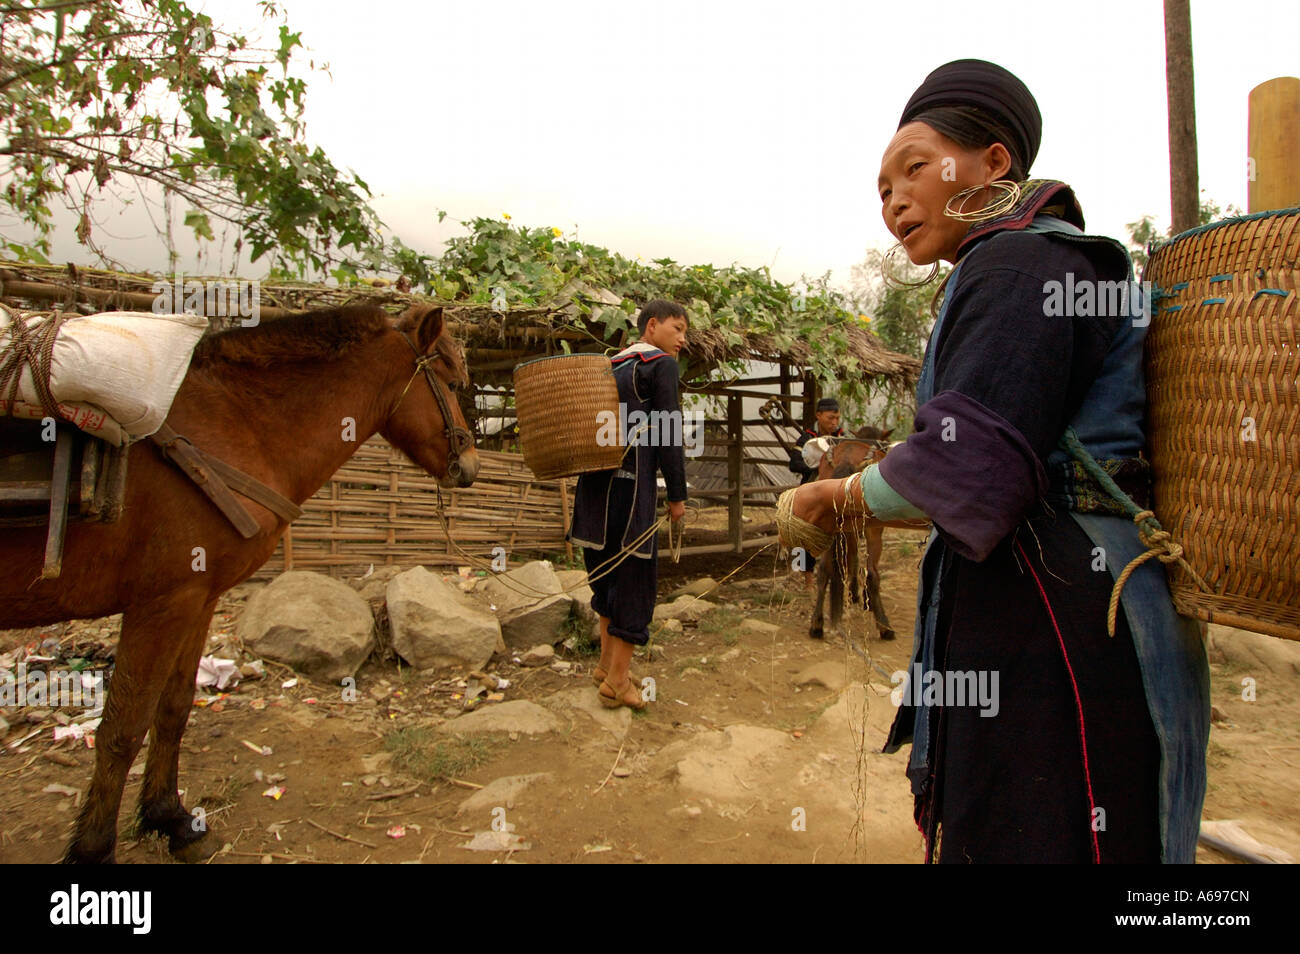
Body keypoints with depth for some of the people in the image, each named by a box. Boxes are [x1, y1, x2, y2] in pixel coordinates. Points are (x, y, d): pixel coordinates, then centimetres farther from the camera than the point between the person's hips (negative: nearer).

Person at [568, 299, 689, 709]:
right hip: (632, 481, -8)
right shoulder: (662, 364, -3)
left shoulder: (611, 365, 22)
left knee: (609, 570, 18)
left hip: (596, 480, 9)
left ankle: (607, 663, 29)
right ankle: (617, 682, 6)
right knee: (636, 575, 0)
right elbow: (668, 433, -9)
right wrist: (677, 494, -5)